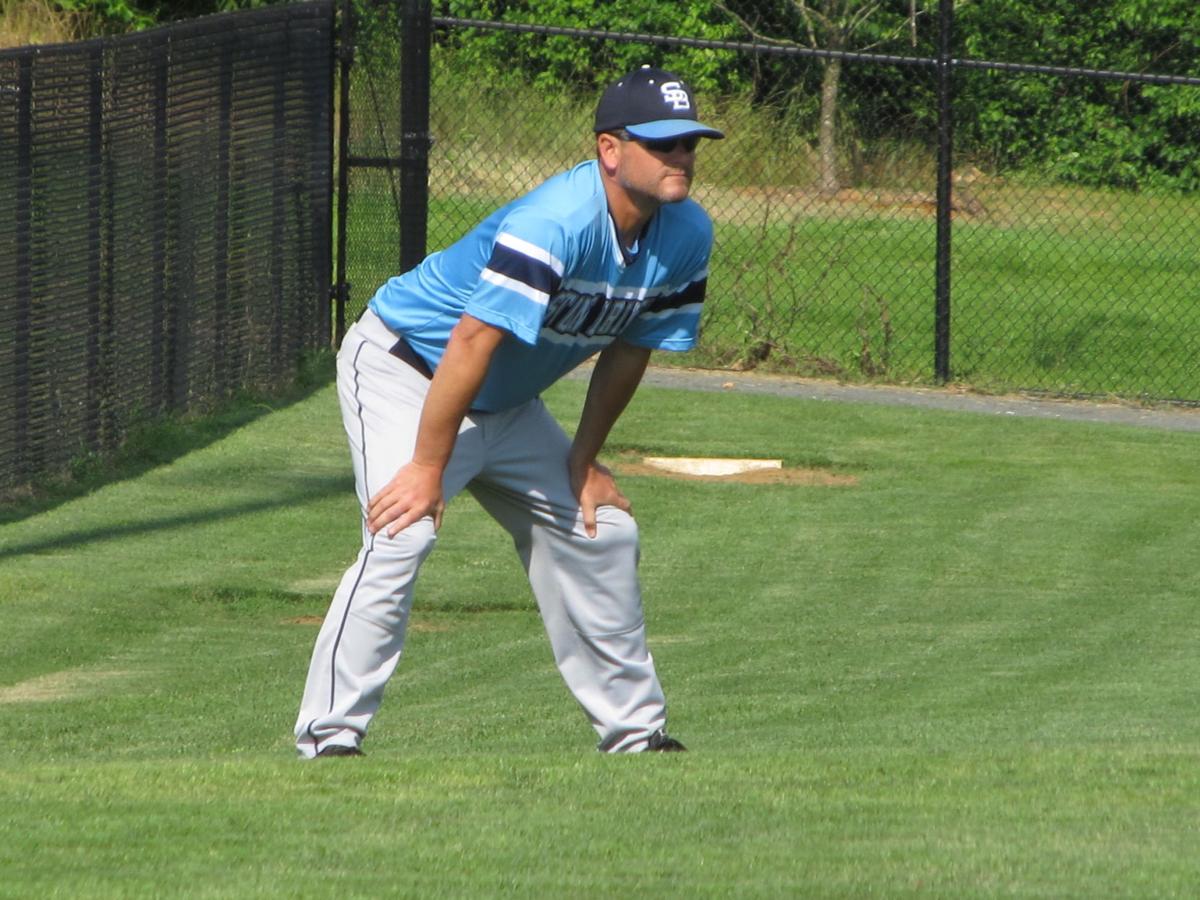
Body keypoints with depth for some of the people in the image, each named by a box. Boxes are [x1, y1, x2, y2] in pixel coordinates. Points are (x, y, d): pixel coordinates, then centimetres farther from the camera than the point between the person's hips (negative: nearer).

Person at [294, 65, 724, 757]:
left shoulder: (687, 235, -8)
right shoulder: (554, 225, -34)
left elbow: (630, 350, 5)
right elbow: (473, 342, -35)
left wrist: (585, 462, 7)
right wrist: (428, 468, -33)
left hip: (507, 406, 9)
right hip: (404, 369, -9)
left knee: (602, 531, 11)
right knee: (402, 534, -26)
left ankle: (636, 731, 24)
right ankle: (329, 737, -25)